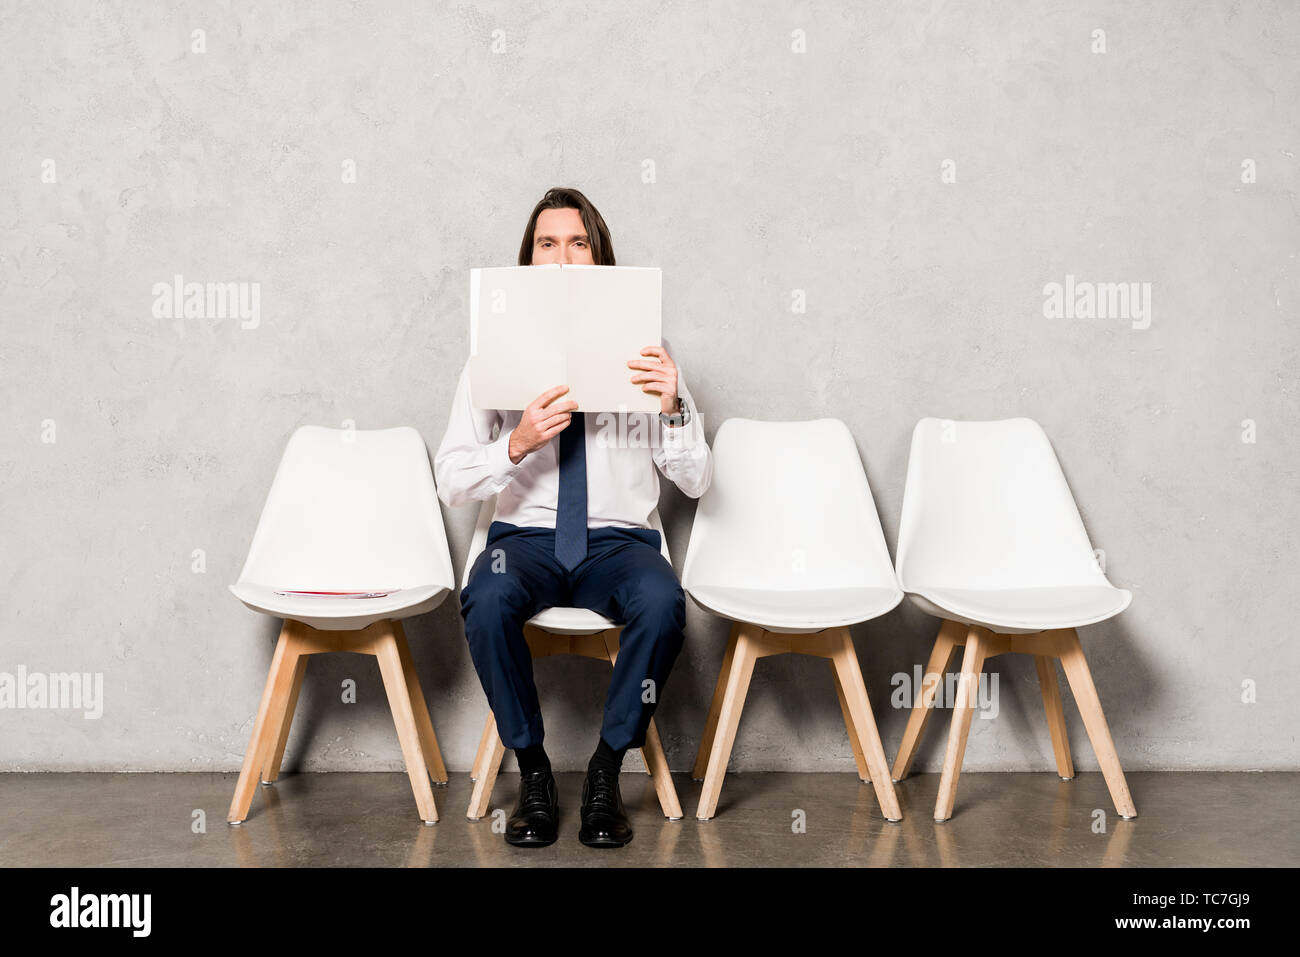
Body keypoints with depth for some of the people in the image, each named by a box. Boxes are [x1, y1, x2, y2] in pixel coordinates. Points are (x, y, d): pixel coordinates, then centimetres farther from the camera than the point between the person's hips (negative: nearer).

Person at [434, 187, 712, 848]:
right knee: (487, 602, -33)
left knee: (663, 602, -33)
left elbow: (696, 482, 1)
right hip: (526, 538, 0)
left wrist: (673, 408, -17)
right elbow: (450, 481, -1)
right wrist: (517, 446, -20)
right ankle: (532, 773, -10)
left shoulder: (644, 354, 5)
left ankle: (606, 772, -11)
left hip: (618, 541, 0)